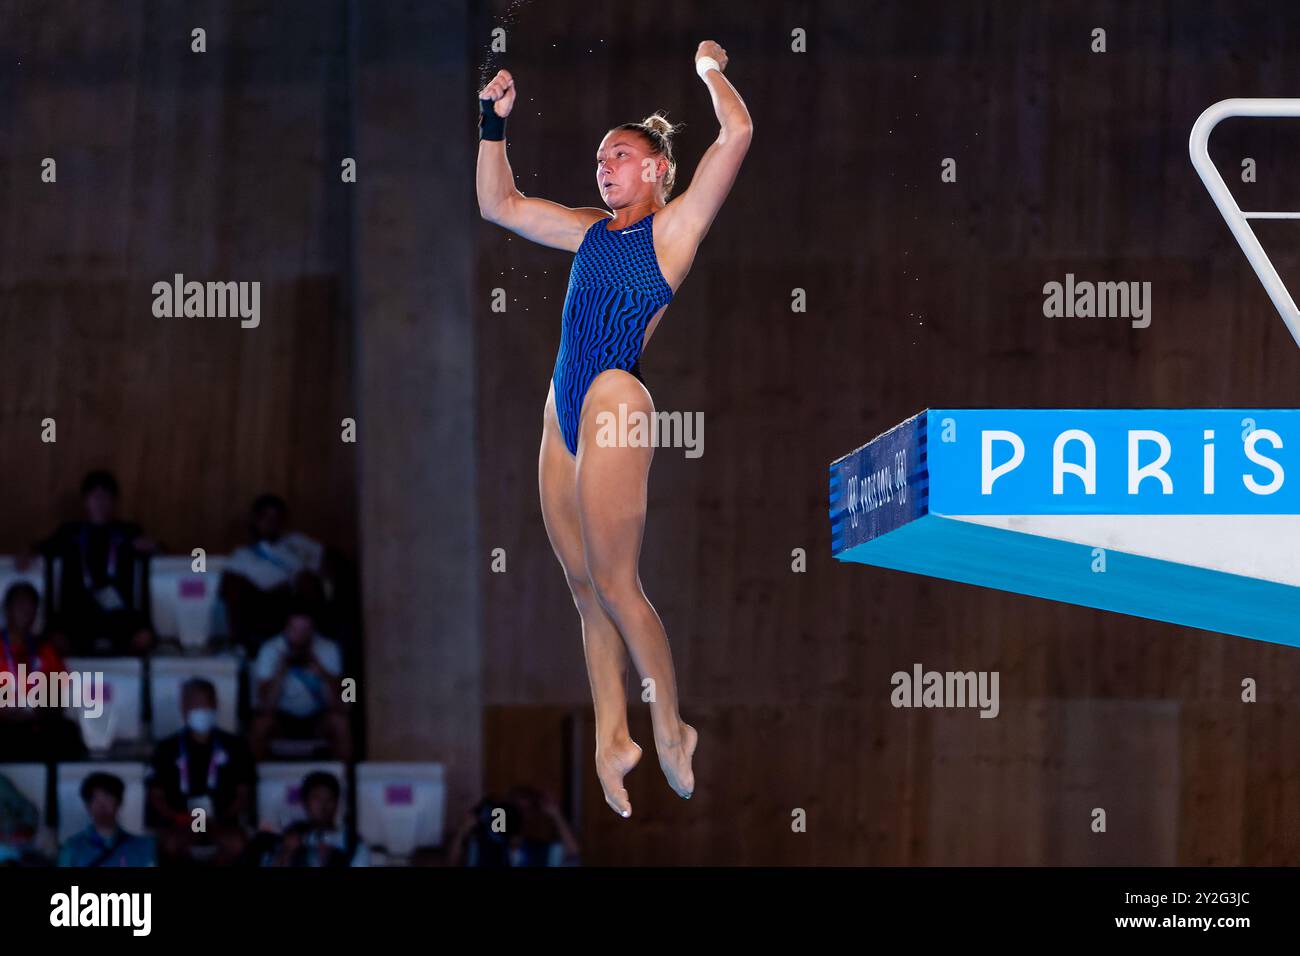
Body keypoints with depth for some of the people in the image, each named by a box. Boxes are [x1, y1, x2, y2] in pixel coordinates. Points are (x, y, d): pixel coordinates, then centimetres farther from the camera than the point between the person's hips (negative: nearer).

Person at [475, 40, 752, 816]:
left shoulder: (674, 228, 0)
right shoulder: (590, 232, 19)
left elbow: (738, 135, -11)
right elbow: (499, 204, 27)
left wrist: (713, 72, 5)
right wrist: (495, 124, 20)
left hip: (617, 402, -8)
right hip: (565, 414, 8)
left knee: (615, 584, -8)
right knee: (586, 589, 7)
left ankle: (671, 729, 4)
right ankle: (612, 738, 11)